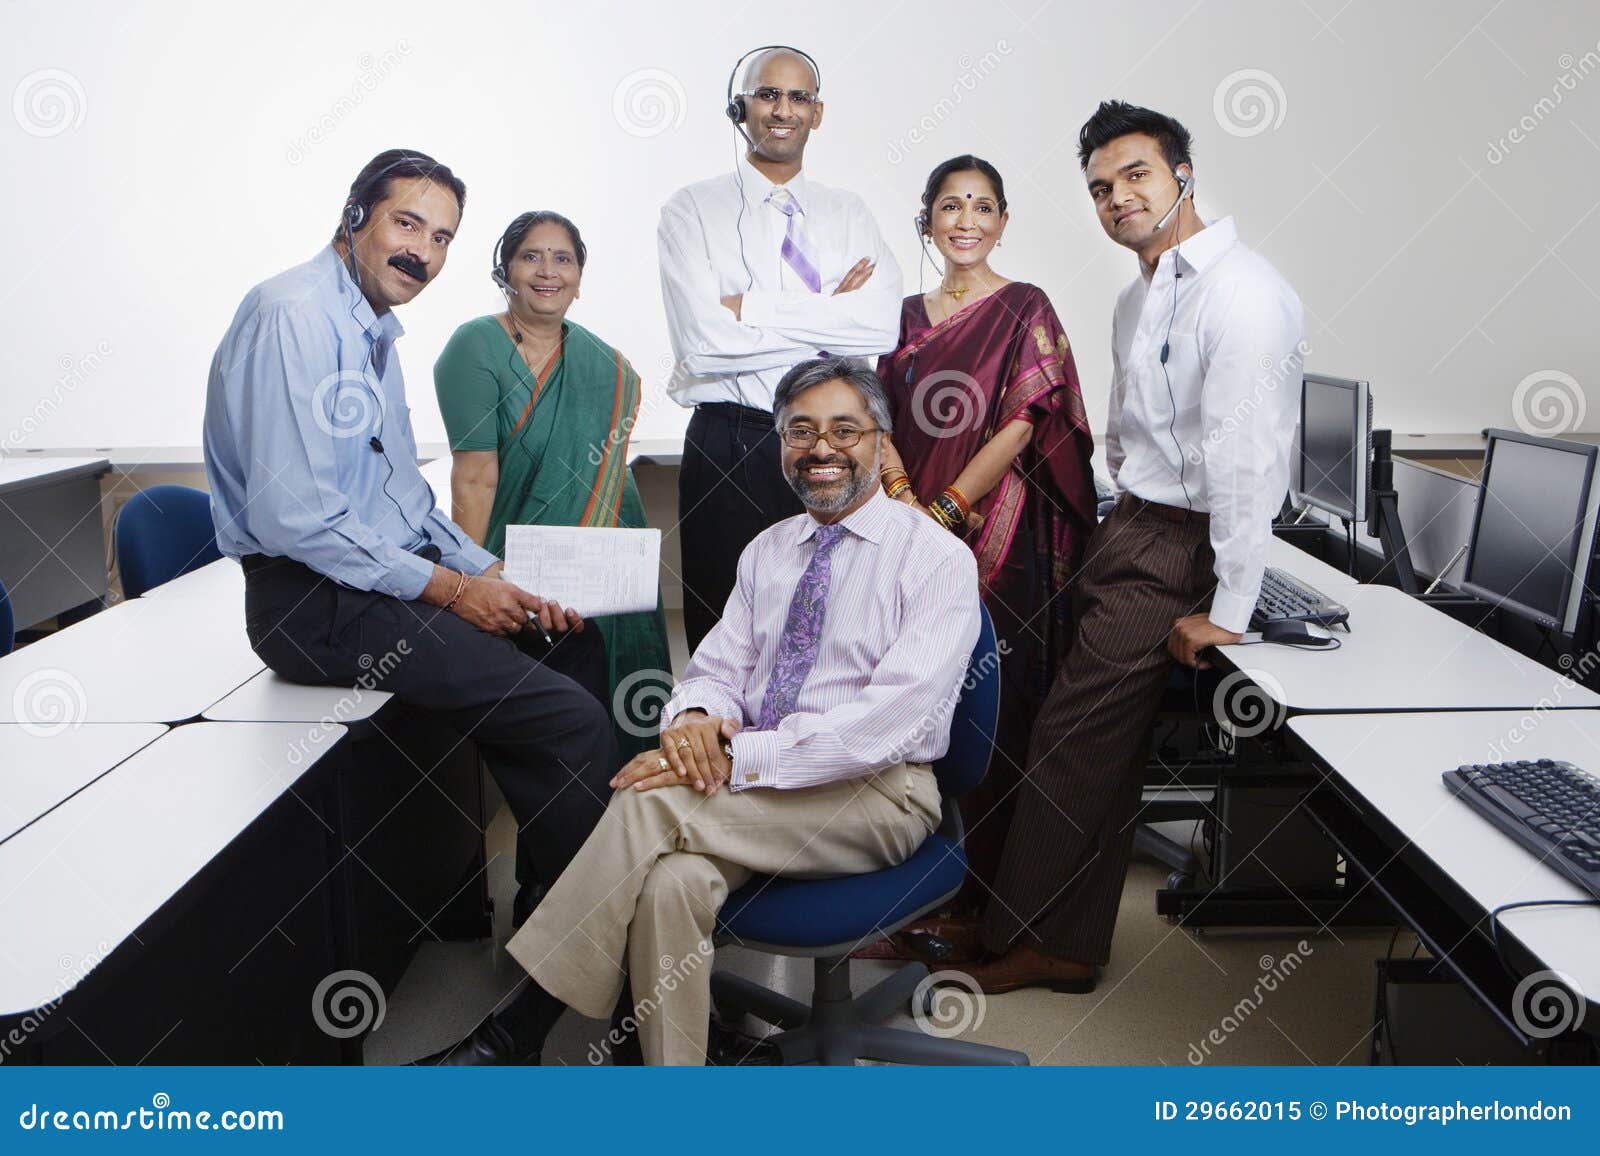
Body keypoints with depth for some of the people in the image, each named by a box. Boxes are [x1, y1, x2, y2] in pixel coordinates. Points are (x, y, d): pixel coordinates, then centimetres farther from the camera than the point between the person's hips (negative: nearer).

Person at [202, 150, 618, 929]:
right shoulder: (293, 315, -15)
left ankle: (547, 895, 18)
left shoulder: (375, 329, 16)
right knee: (569, 720, -19)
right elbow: (289, 513, -24)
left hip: (389, 572, 10)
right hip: (317, 602, -10)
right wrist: (446, 588, -18)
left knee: (576, 644, 11)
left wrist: (492, 573, 6)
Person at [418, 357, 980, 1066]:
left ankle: (516, 1034, -16)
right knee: (671, 881, -30)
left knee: (652, 801, -27)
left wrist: (742, 757, -24)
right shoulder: (766, 552, 17)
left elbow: (893, 717, -17)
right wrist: (696, 716, -13)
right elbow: (719, 668, 13)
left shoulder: (936, 557, -5)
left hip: (876, 793, -5)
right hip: (745, 789, 5)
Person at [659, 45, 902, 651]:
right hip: (728, 448, -2)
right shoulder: (693, 209, 3)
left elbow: (882, 327, -7)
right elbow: (703, 343, -12)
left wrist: (752, 309, -11)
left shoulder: (848, 213, 12)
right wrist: (829, 315, -8)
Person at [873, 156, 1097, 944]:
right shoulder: (908, 316, 15)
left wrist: (942, 514, -15)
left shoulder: (1025, 310, 0)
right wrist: (902, 496, -11)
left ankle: (978, 906, 9)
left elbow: (1020, 427, -10)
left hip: (998, 539, -4)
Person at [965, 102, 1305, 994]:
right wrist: (1113, 541, 11)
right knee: (1104, 749, 12)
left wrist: (1228, 612, -24)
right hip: (1130, 528, 9)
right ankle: (1067, 937, 24)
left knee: (1074, 745, -4)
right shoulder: (1142, 297, 15)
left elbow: (1245, 457, -23)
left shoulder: (1238, 294, -17)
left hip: (1173, 552, -9)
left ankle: (1034, 947, 13)